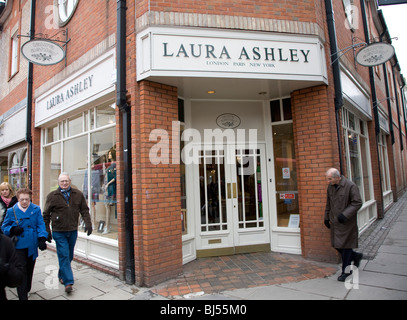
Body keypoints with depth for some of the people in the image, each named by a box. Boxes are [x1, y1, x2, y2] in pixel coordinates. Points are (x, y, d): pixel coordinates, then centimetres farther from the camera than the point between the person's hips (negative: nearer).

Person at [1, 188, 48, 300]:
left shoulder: (36, 209, 1)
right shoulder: (11, 211, -2)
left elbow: (41, 225, -1)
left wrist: (42, 239, -12)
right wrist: (13, 230, -15)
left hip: (32, 246, 2)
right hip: (19, 246, -2)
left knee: (29, 269, 15)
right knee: (22, 271, -5)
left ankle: (27, 290, 37)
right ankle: (22, 296, 5)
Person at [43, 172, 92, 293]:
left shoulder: (78, 194, 3)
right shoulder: (52, 196, -2)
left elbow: (84, 210, 7)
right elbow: (46, 215, 3)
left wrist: (88, 223, -5)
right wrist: (47, 231, 1)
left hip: (73, 231, 3)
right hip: (59, 232, -3)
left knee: (69, 256, 15)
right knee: (64, 256, -5)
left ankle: (62, 275, 38)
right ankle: (68, 282, 1)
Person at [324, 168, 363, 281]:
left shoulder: (351, 186, -16)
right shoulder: (330, 187, 4)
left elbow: (357, 203, -16)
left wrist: (345, 214, -24)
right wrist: (326, 218, 17)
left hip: (347, 222, -6)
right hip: (335, 222, 6)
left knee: (345, 245, 2)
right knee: (336, 245, 9)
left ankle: (345, 271, 19)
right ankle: (356, 256, 36)